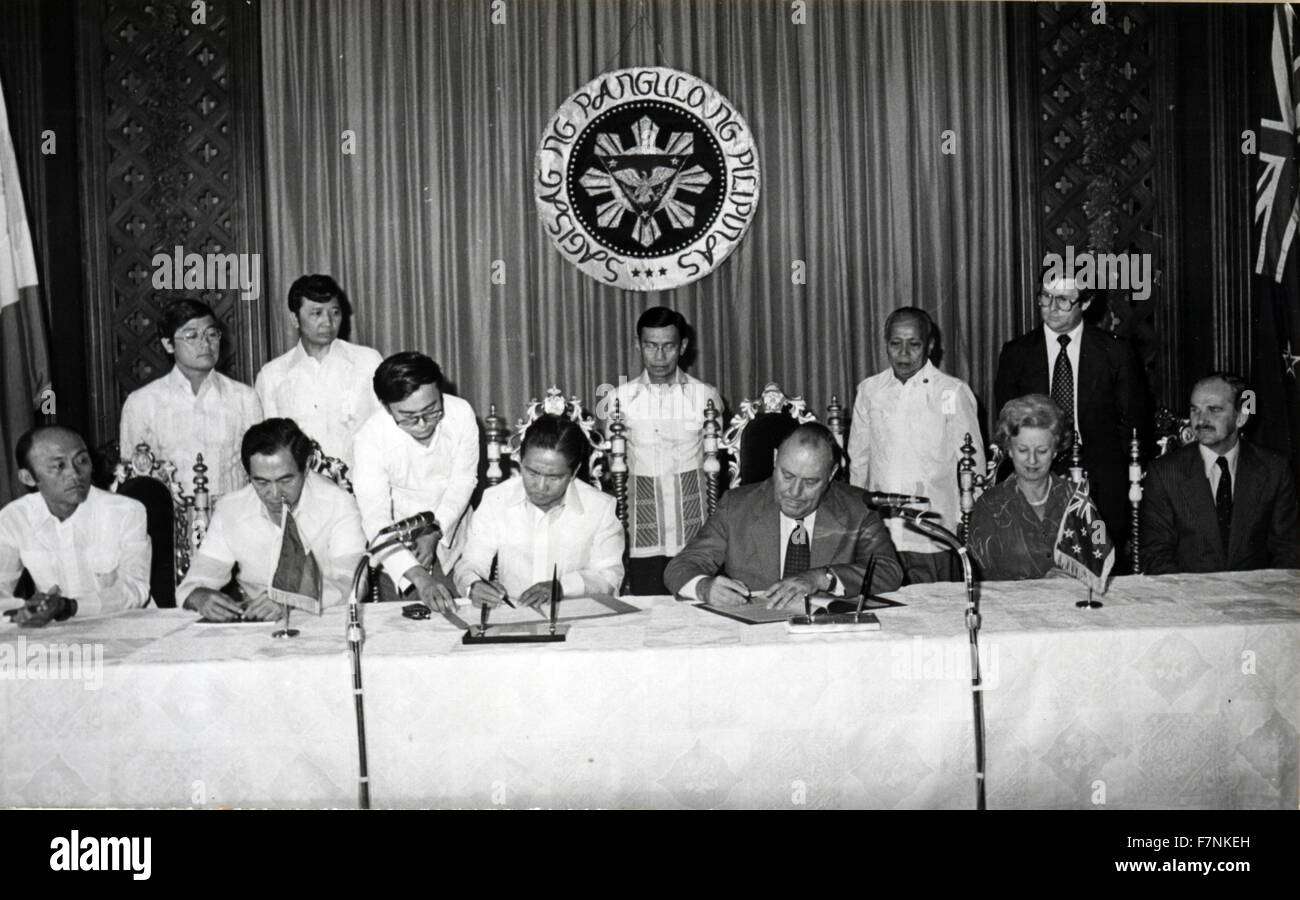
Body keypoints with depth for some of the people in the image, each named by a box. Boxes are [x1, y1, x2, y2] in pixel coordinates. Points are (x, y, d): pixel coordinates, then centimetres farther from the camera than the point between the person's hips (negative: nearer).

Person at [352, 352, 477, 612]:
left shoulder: (461, 414, -19)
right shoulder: (369, 439, -26)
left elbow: (463, 481, -9)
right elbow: (375, 520, -30)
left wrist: (434, 532, -23)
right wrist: (418, 576, -42)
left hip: (451, 542, 2)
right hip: (399, 554, -2)